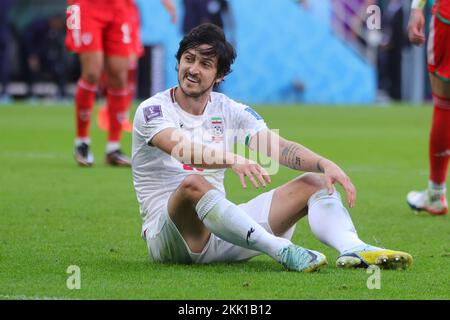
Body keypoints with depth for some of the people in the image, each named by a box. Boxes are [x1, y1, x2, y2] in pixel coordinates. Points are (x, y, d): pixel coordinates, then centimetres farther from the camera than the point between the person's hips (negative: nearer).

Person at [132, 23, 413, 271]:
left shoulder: (230, 111, 10)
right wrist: (234, 160, -46)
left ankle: (353, 249, -37)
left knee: (315, 183, -6)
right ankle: (283, 251, -45)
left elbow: (279, 147, -5)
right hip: (168, 239, -5)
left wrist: (325, 164, -24)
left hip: (221, 235, 5)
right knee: (193, 184, -39)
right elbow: (182, 149, -27)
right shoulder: (153, 109, -6)